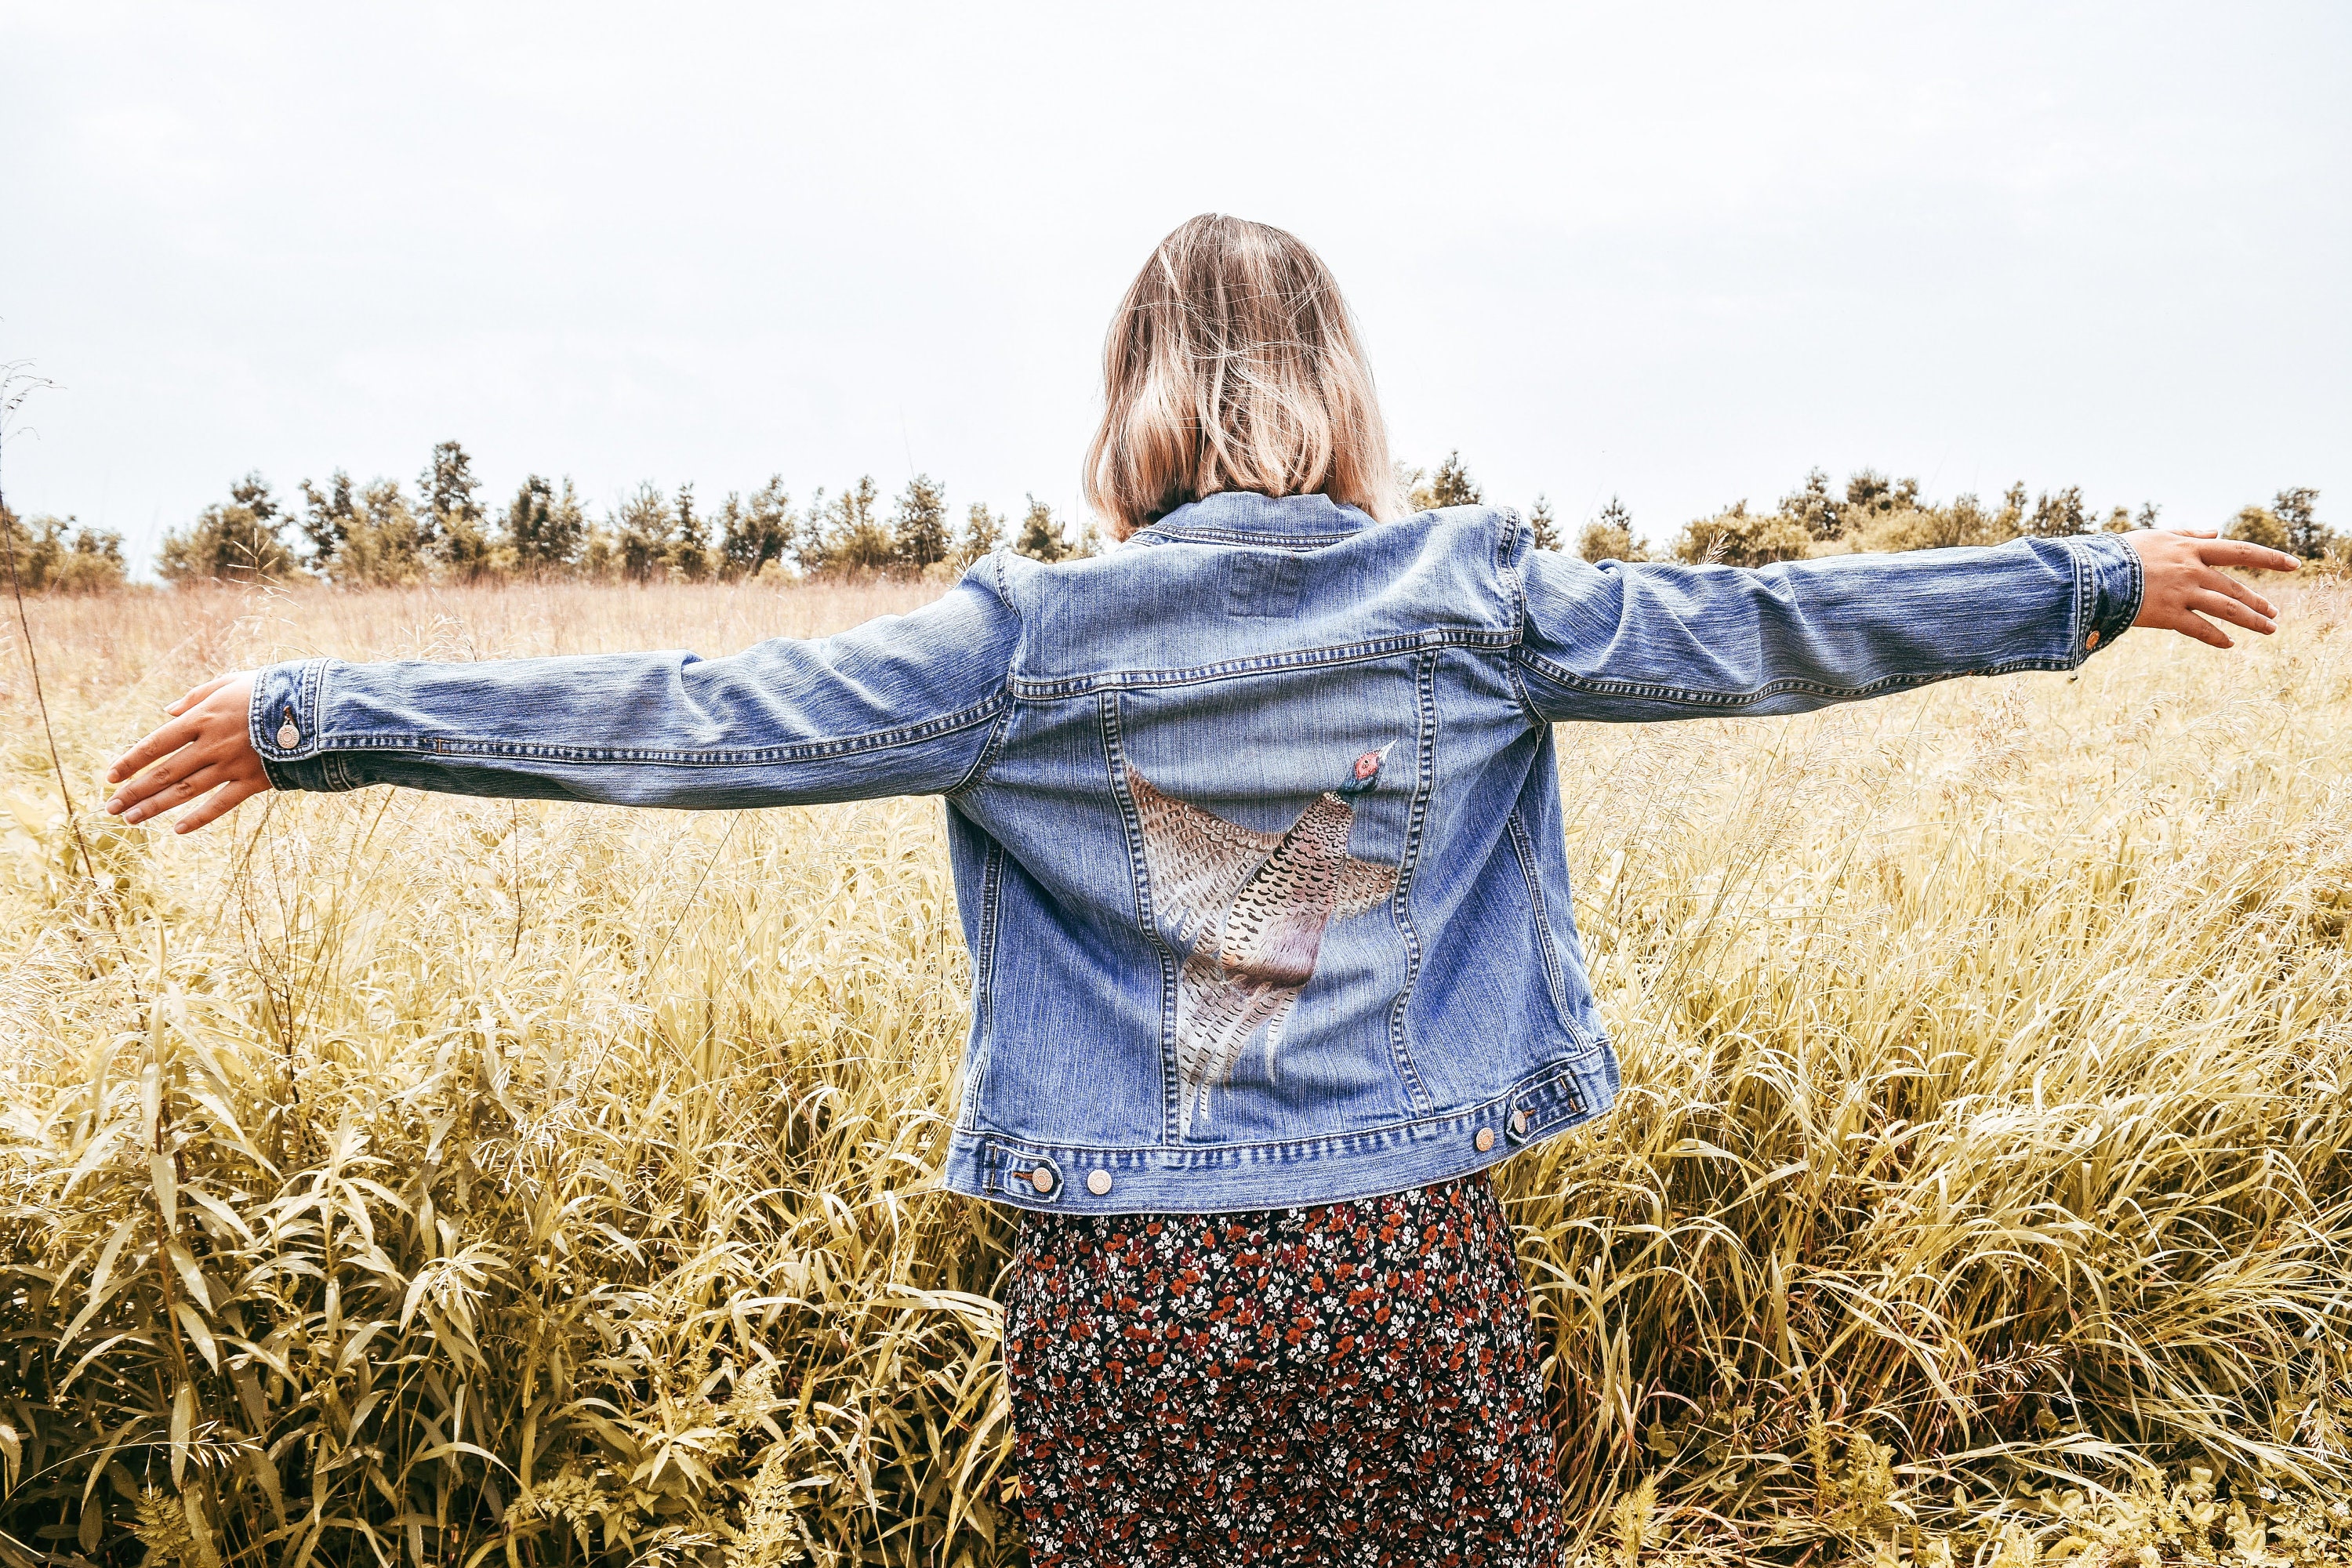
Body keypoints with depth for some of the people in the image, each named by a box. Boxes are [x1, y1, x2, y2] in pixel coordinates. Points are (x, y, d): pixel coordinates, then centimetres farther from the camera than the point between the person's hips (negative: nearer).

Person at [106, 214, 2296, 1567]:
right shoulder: (1471, 599, -3)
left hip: (1126, 1294, 0)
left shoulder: (1025, 637, -6)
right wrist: (2102, 580, 20)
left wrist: (317, 713, 3)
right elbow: (1762, 630, 5)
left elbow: (687, 719, -7)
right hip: (1406, 1269, 1)